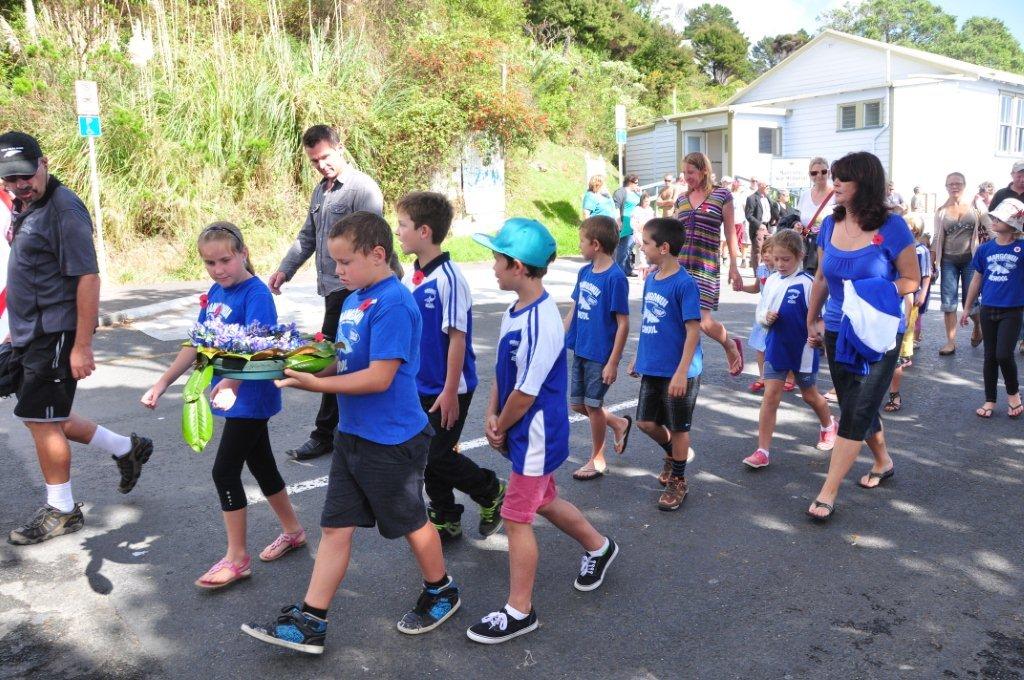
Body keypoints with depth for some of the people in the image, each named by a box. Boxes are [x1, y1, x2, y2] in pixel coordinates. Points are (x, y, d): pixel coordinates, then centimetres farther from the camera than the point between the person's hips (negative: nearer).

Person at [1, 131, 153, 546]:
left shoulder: (63, 209, -16)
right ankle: (126, 449, 30)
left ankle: (61, 511, 16)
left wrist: (82, 345, -23)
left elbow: (88, 278, -21)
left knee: (41, 420, 0)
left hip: (55, 336, -9)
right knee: (43, 416, 16)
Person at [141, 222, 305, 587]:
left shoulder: (256, 293, -18)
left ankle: (236, 557, 9)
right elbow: (197, 344, 11)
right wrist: (162, 383, 8)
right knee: (261, 464, 17)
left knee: (225, 470, -5)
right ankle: (292, 531, 34)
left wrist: (231, 383, -48)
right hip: (233, 396, 8)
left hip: (250, 395, -8)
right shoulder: (215, 293, 7)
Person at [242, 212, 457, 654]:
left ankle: (441, 593, 36)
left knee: (410, 522, 12)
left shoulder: (393, 304, -21)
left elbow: (379, 377, -26)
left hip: (391, 439, -8)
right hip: (351, 433, 8)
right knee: (334, 527, 11)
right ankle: (310, 622, 19)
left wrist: (315, 384, -24)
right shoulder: (353, 300, 8)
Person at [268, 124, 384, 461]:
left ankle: (324, 435, 6)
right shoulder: (321, 190, 17)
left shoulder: (363, 189, -10)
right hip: (333, 288, 9)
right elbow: (307, 237, 23)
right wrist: (285, 269, 12)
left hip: (350, 289, -9)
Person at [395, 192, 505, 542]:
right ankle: (445, 519, 31)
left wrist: (450, 391, -18)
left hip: (447, 390, -8)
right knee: (425, 456, 14)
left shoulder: (449, 278, -20)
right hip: (419, 387, 8)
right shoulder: (411, 276, 4)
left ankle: (492, 492, 21)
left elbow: (457, 337, -19)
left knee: (437, 457, -2)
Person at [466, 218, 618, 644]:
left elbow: (526, 393, -23)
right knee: (544, 501, 25)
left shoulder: (540, 323, -27)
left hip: (536, 436, -9)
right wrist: (492, 415, -1)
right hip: (523, 431, 9)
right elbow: (502, 370, 10)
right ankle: (597, 546, 49)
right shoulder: (516, 310, 3)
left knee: (517, 517, 1)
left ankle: (520, 611, 17)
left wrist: (500, 429, -9)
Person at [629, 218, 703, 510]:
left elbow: (693, 330, -19)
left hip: (677, 372, -7)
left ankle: (678, 481, 26)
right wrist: (638, 357, 19)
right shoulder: (650, 280, 5)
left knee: (678, 427, 8)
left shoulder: (684, 284, -18)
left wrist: (682, 372, -22)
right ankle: (672, 454, 42)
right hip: (651, 367, 7)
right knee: (646, 422, 14)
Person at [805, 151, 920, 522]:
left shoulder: (891, 226, -13)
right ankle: (883, 462, 43)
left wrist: (874, 293, -22)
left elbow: (912, 280, -7)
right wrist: (811, 321, 15)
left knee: (856, 413, -6)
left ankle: (827, 493, -1)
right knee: (858, 407, 17)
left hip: (878, 333, -5)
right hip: (838, 331, 5)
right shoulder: (830, 224, 2)